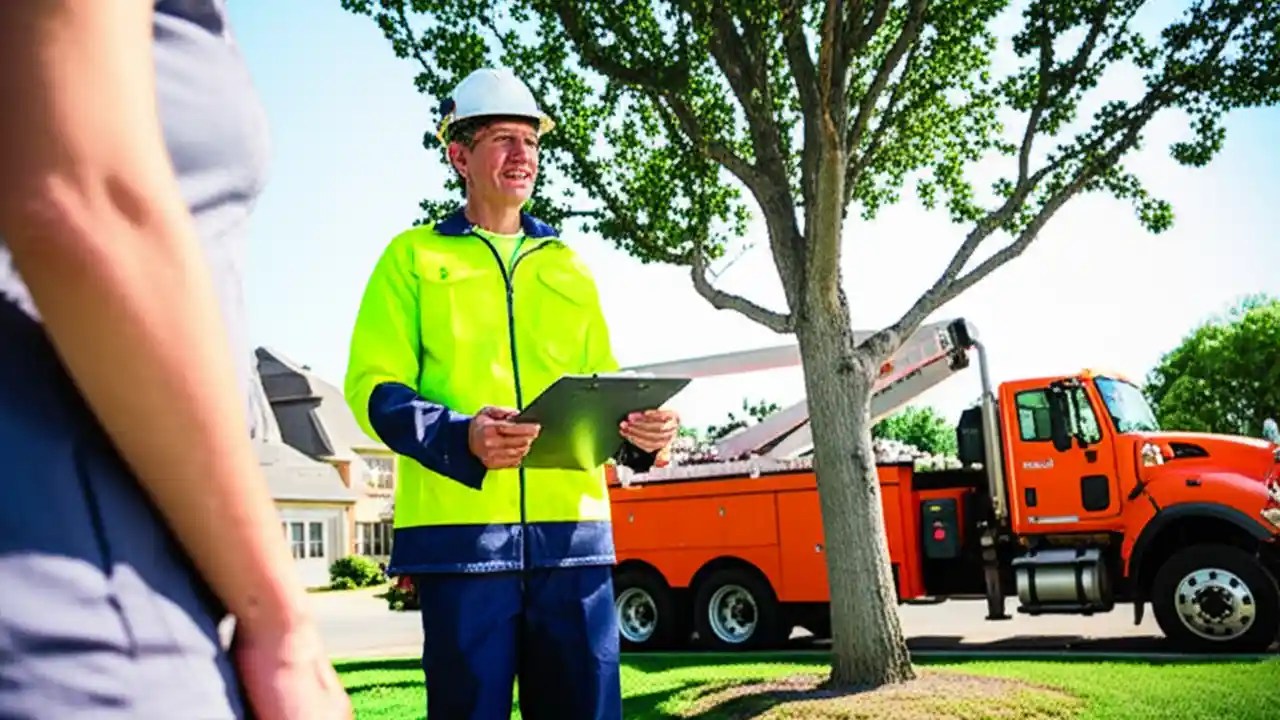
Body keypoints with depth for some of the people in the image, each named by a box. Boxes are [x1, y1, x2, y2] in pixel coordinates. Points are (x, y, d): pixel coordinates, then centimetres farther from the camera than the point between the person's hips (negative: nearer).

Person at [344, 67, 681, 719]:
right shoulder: (414, 256, 9)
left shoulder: (567, 267, 22)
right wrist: (461, 436, -20)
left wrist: (642, 429, -3)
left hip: (573, 526, 4)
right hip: (459, 525, -3)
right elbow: (375, 386, -1)